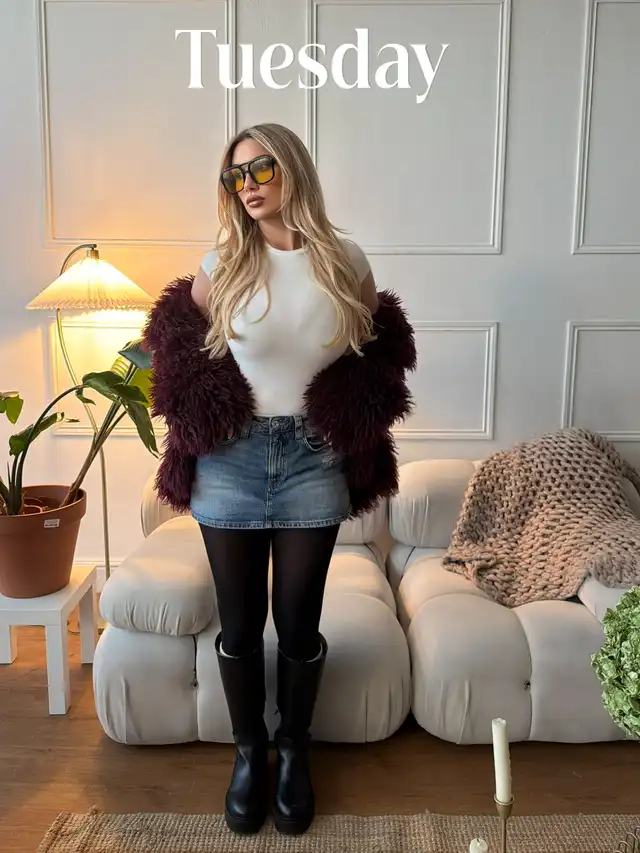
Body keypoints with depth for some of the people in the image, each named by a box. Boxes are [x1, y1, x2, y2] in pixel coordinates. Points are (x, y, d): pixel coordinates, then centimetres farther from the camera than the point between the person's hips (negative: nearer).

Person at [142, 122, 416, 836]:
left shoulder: (346, 263, -1)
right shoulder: (222, 264, -2)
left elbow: (374, 351, 13)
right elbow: (179, 348, 13)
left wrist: (344, 417, 6)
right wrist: (208, 414, 5)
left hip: (314, 461, 0)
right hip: (232, 461, 1)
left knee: (298, 621, 9)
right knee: (239, 621, 10)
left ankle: (293, 750, 34)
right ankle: (248, 750, 34)